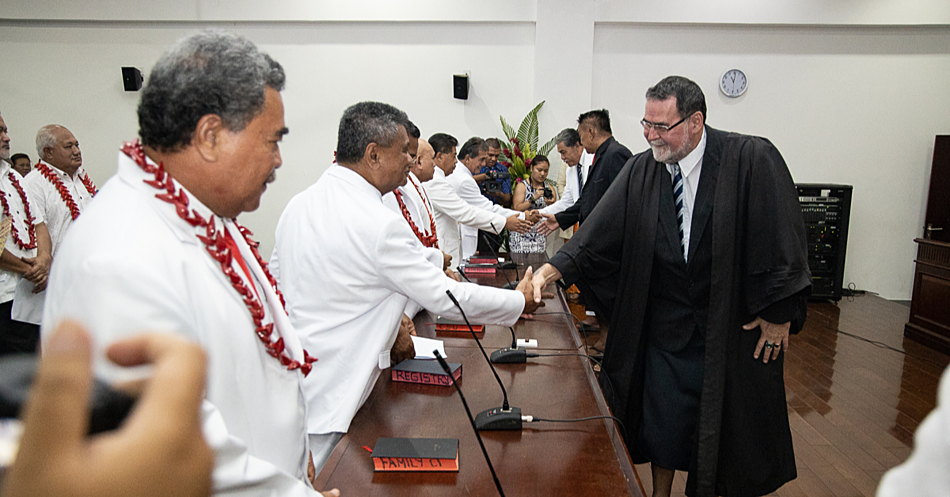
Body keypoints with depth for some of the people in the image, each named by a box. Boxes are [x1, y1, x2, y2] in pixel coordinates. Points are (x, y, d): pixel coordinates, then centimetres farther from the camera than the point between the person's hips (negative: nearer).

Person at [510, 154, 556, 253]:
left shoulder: (550, 190, 12)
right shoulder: (522, 186, 2)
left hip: (540, 237, 3)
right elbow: (516, 209, -10)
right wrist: (533, 198, -19)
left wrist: (550, 204, -11)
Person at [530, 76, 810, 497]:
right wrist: (554, 269, -18)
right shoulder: (640, 172, -3)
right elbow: (597, 234, -5)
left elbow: (783, 239, -12)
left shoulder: (752, 160, -14)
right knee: (663, 427, 14)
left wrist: (779, 314, -10)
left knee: (732, 427, 14)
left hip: (736, 327, -2)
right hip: (667, 327, 3)